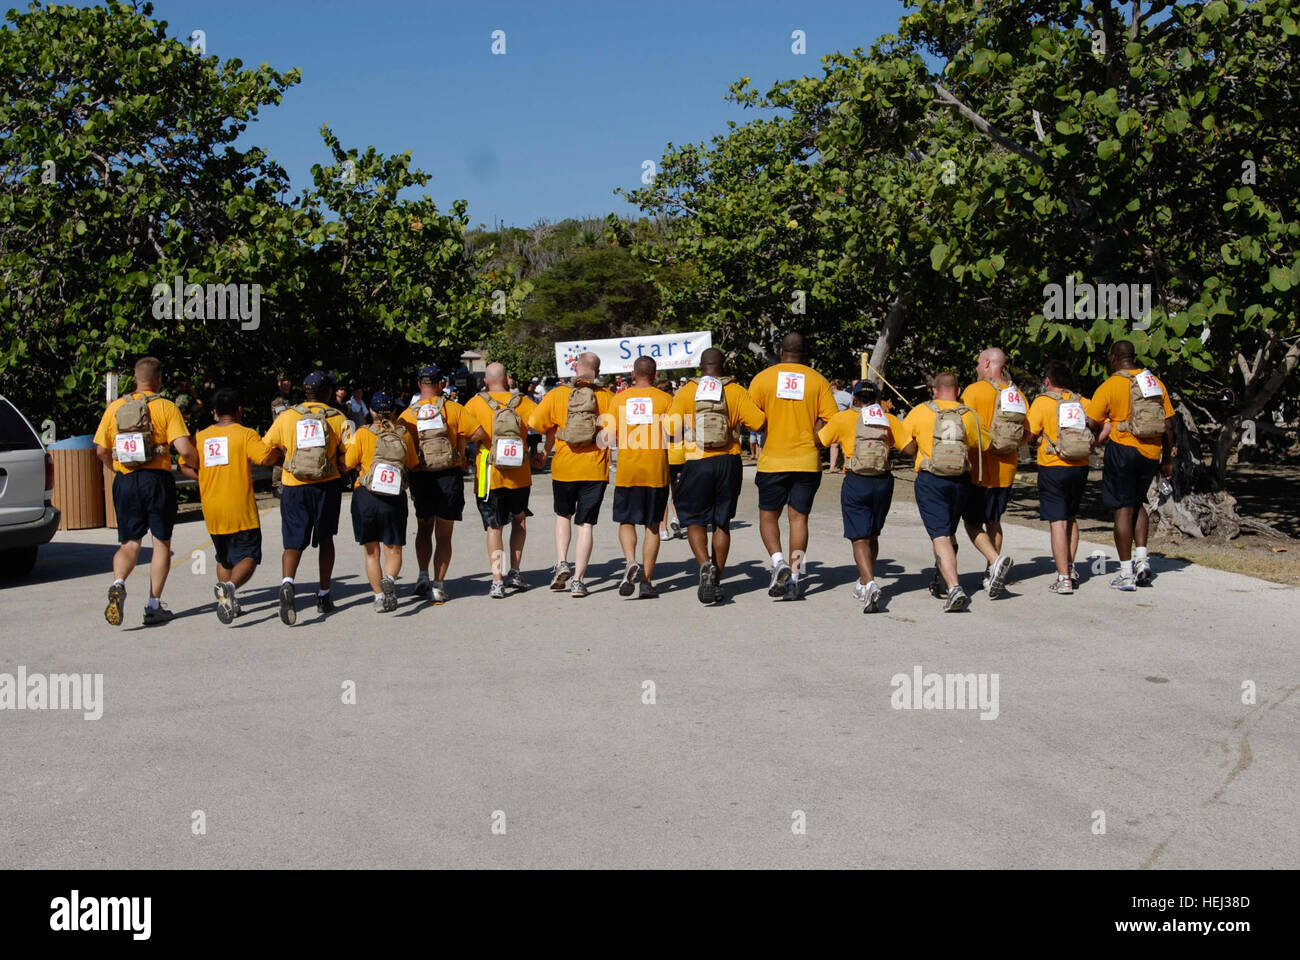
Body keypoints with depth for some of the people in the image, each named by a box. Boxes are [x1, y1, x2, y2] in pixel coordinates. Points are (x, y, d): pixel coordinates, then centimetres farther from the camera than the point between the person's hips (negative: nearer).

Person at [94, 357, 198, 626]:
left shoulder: (115, 407, 5)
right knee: (161, 542, 9)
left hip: (125, 481, 3)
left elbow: (101, 451, 7)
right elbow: (184, 450, -14)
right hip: (157, 480, -3)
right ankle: (154, 606, 9)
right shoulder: (166, 407, -5)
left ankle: (118, 584, -16)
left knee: (130, 543, 12)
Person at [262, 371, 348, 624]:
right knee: (325, 539, 17)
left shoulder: (287, 416, 1)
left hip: (294, 488, 0)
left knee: (294, 542, 1)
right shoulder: (337, 418, 0)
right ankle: (324, 596, 22)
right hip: (328, 486, 0)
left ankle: (287, 584, -28)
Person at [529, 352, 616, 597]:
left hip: (564, 467, 1)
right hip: (595, 469, -1)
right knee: (586, 523, 5)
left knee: (563, 515, 23)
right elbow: (614, 430, -11)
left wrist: (545, 452, 15)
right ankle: (578, 580, 2)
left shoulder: (557, 395, -1)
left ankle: (561, 563, 7)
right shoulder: (606, 397, -3)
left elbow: (536, 424, -1)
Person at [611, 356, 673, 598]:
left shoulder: (620, 398, 3)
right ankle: (646, 582, 6)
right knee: (652, 526, 8)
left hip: (627, 470, 0)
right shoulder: (664, 399, -1)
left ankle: (631, 562, -15)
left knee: (626, 521, 12)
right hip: (657, 470, 0)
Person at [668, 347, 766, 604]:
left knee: (695, 520, 8)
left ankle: (705, 564, -17)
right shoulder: (735, 391, 0)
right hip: (728, 462, 2)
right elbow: (759, 422, -8)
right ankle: (716, 581, 14)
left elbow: (671, 429, -5)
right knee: (722, 522, 12)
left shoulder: (686, 392, 0)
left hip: (697, 463, -1)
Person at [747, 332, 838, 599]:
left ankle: (779, 561, -10)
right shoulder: (817, 380, 1)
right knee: (799, 518, 7)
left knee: (768, 516, 11)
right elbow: (830, 420, -4)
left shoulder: (762, 378, -1)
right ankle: (794, 577, 2)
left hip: (772, 460, -1)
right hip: (808, 461, 1)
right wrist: (810, 436, 10)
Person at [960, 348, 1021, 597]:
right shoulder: (1017, 395, 5)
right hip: (1006, 470, 6)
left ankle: (996, 559, -21)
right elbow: (1026, 434, 8)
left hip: (979, 469, -6)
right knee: (993, 520, 19)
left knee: (972, 522, 2)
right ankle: (993, 574, 20)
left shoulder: (974, 391, -11)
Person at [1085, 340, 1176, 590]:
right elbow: (1168, 424, 8)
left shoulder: (1109, 386, -7)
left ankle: (1126, 574, 1)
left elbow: (1091, 424, -9)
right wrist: (1167, 459, 15)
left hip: (1123, 449, -5)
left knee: (1123, 508, 0)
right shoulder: (1156, 382, 7)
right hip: (1152, 451, 5)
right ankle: (1141, 557, 10)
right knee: (1138, 503, 22)